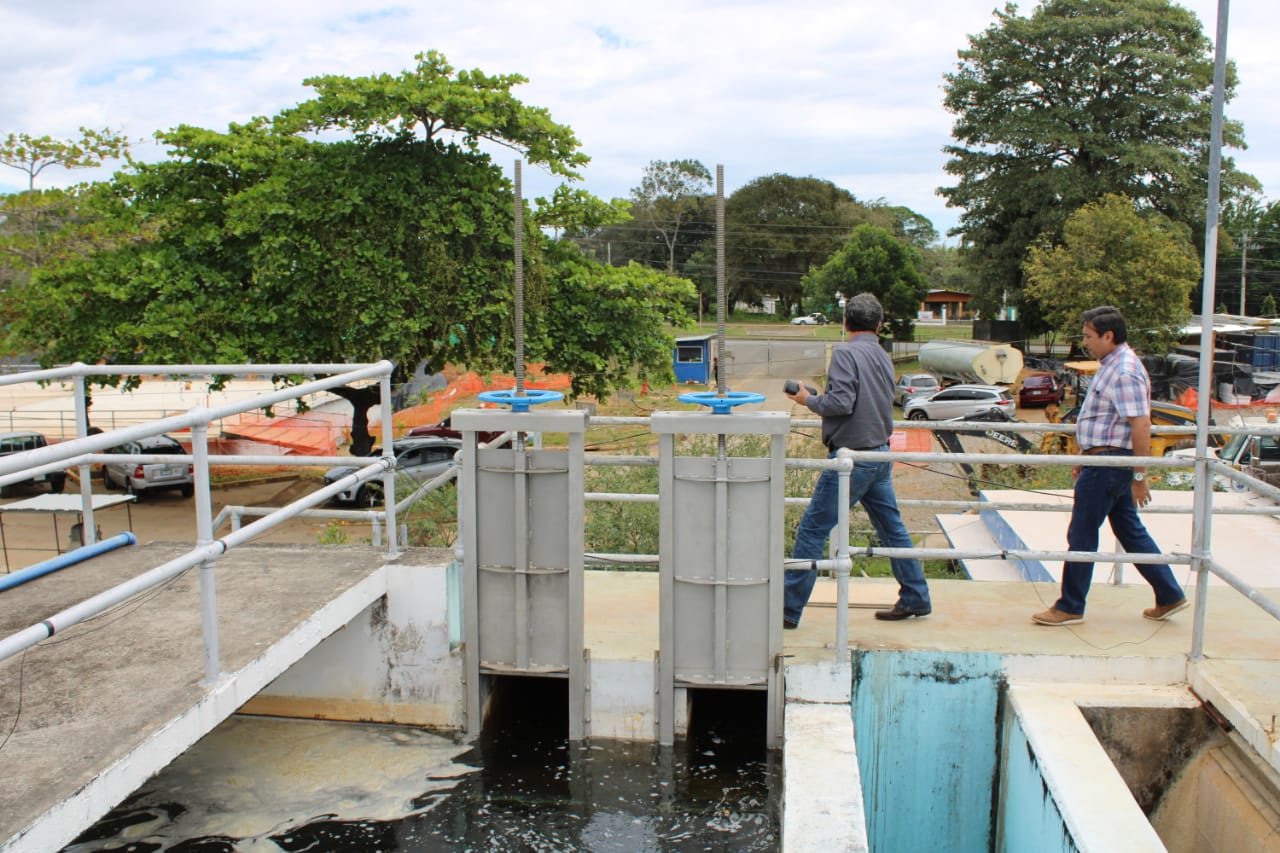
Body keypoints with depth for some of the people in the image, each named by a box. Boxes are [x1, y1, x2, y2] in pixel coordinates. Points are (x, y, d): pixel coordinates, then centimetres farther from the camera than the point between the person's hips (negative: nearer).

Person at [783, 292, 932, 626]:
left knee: (812, 530, -3)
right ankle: (915, 598, 26)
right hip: (881, 453, 8)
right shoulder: (883, 357, 10)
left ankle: (788, 609, 1)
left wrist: (808, 399, -4)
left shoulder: (846, 352, -13)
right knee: (892, 527, 17)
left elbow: (840, 402, -21)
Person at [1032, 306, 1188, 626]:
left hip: (1108, 463, -10)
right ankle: (1169, 596, 23)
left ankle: (1070, 608, 8)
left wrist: (1140, 477, -22)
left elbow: (1141, 425, -23)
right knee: (1131, 532, 16)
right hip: (1105, 459, 10)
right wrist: (1086, 457, 24)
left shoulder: (1125, 372, -19)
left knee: (1081, 534, -2)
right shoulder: (1112, 365, 14)